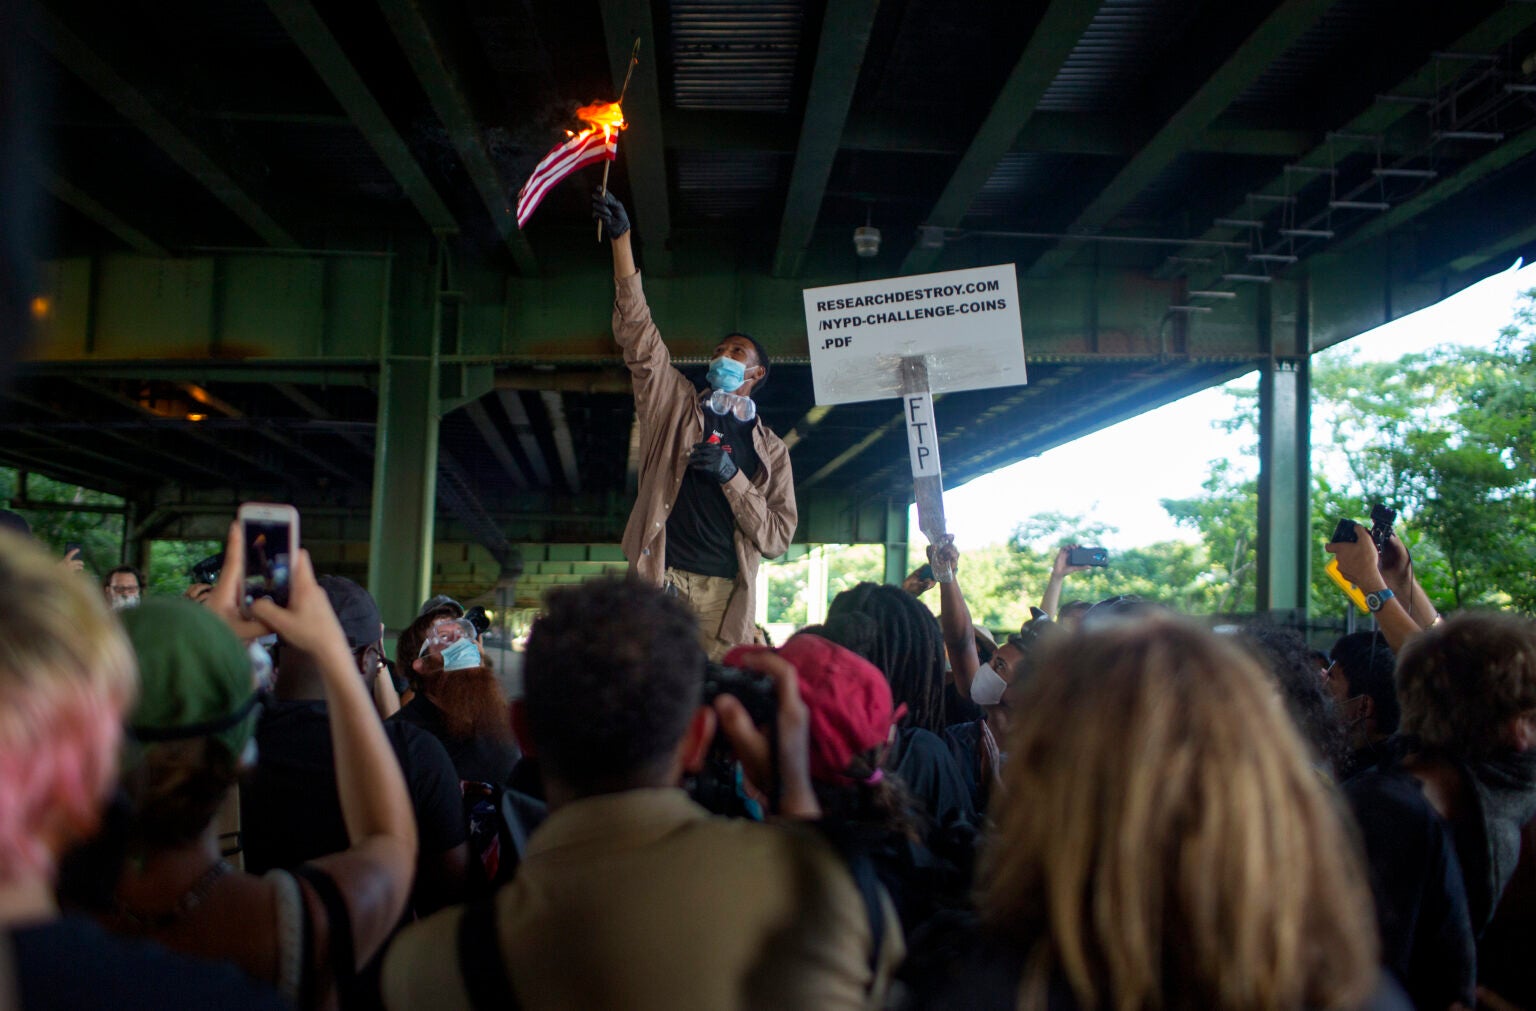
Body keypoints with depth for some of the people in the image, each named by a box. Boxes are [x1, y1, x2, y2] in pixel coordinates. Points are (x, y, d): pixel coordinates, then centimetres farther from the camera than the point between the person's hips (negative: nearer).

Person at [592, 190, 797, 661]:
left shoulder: (770, 450, 16)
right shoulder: (677, 405, 16)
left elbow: (777, 537, 7)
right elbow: (639, 335, 5)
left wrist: (731, 476, -6)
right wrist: (622, 239, -4)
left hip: (726, 591, 1)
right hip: (661, 576, 0)